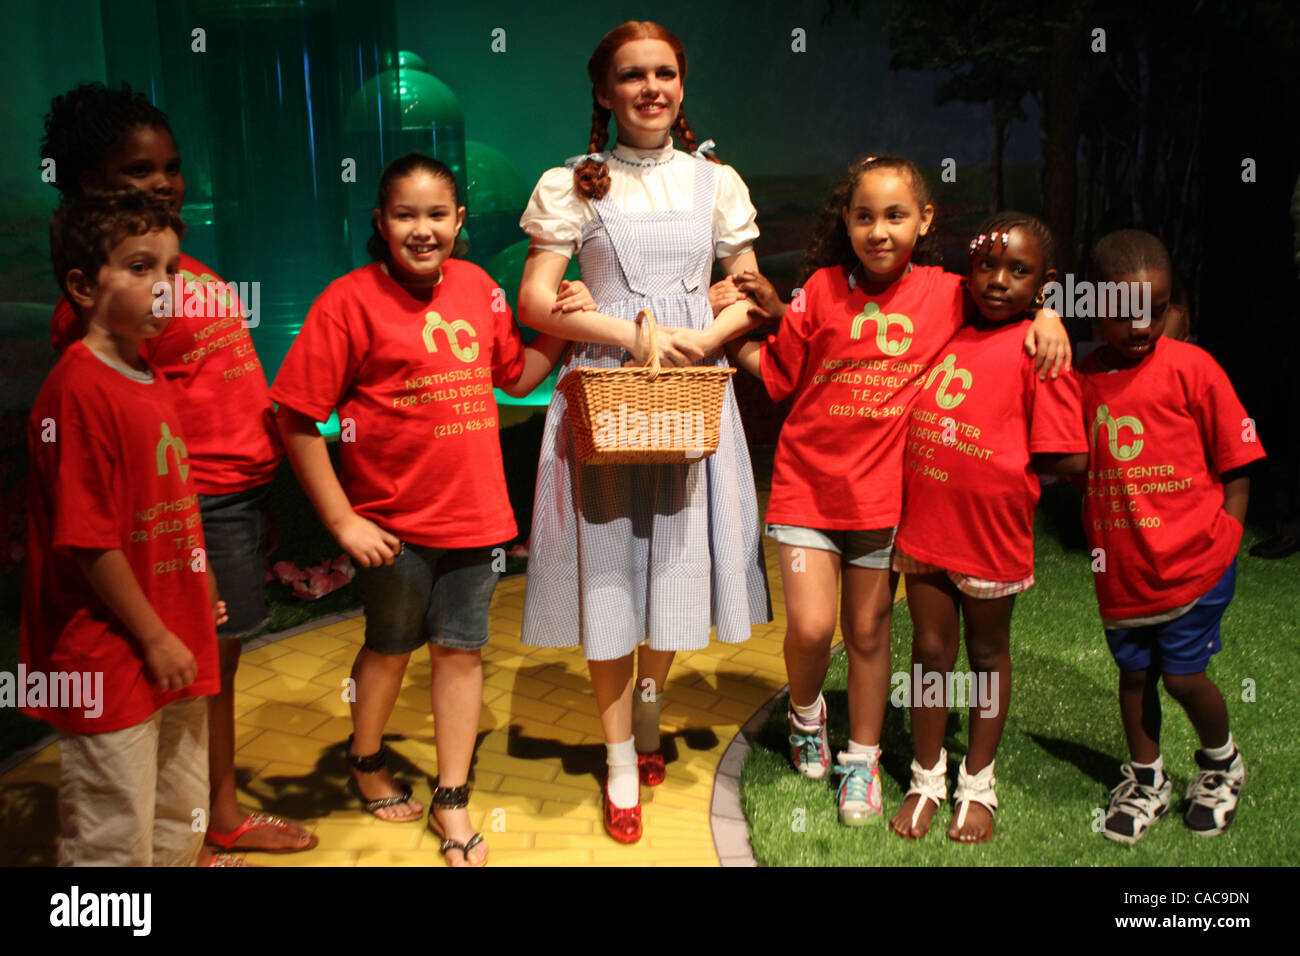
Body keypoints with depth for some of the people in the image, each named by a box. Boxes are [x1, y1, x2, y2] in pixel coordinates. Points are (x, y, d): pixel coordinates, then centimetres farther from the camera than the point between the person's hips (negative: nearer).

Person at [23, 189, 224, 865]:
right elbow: (87, 540, -20)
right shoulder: (78, 390, -18)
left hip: (173, 648, 9)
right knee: (114, 843, 5)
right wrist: (155, 639, -15)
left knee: (180, 827, 21)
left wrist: (197, 599, 13)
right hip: (109, 664, -9)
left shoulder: (149, 383, 9)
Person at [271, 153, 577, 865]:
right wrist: (342, 519, -13)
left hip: (475, 510, 4)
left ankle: (452, 801, 27)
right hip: (394, 520, -3)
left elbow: (516, 377, 16)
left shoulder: (479, 289, 3)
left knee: (460, 650, 11)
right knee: (390, 647, 16)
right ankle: (366, 764, 44)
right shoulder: (350, 300, -13)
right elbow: (297, 420, -12)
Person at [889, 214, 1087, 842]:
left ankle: (977, 785, 31)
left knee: (987, 653, 14)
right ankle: (926, 779, 29)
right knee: (931, 650, 13)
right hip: (924, 526, 4)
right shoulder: (947, 332, 4)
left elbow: (1068, 458, -14)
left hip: (991, 532, -4)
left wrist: (999, 469, -6)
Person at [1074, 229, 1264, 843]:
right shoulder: (1083, 379, 1)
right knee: (1134, 672, 15)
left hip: (1191, 564, -3)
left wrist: (1223, 543, -10)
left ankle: (1222, 764, 32)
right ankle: (1145, 781, 35)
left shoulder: (1193, 368, -9)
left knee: (1182, 673, 1)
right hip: (1119, 570, 4)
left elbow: (1235, 468, -4)